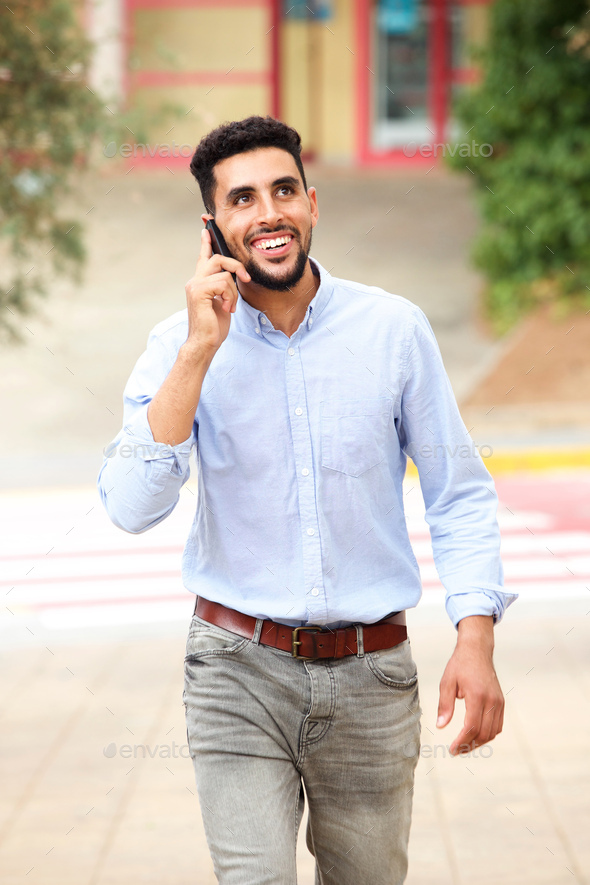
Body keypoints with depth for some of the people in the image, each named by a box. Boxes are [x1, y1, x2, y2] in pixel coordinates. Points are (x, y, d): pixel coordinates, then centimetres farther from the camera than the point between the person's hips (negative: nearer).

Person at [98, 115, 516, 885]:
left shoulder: (395, 329, -3)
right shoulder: (181, 345, -3)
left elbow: (460, 495, 2)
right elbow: (132, 508, -15)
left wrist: (476, 641, -9)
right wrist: (200, 351, -19)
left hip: (370, 676, 1)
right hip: (239, 671, -1)